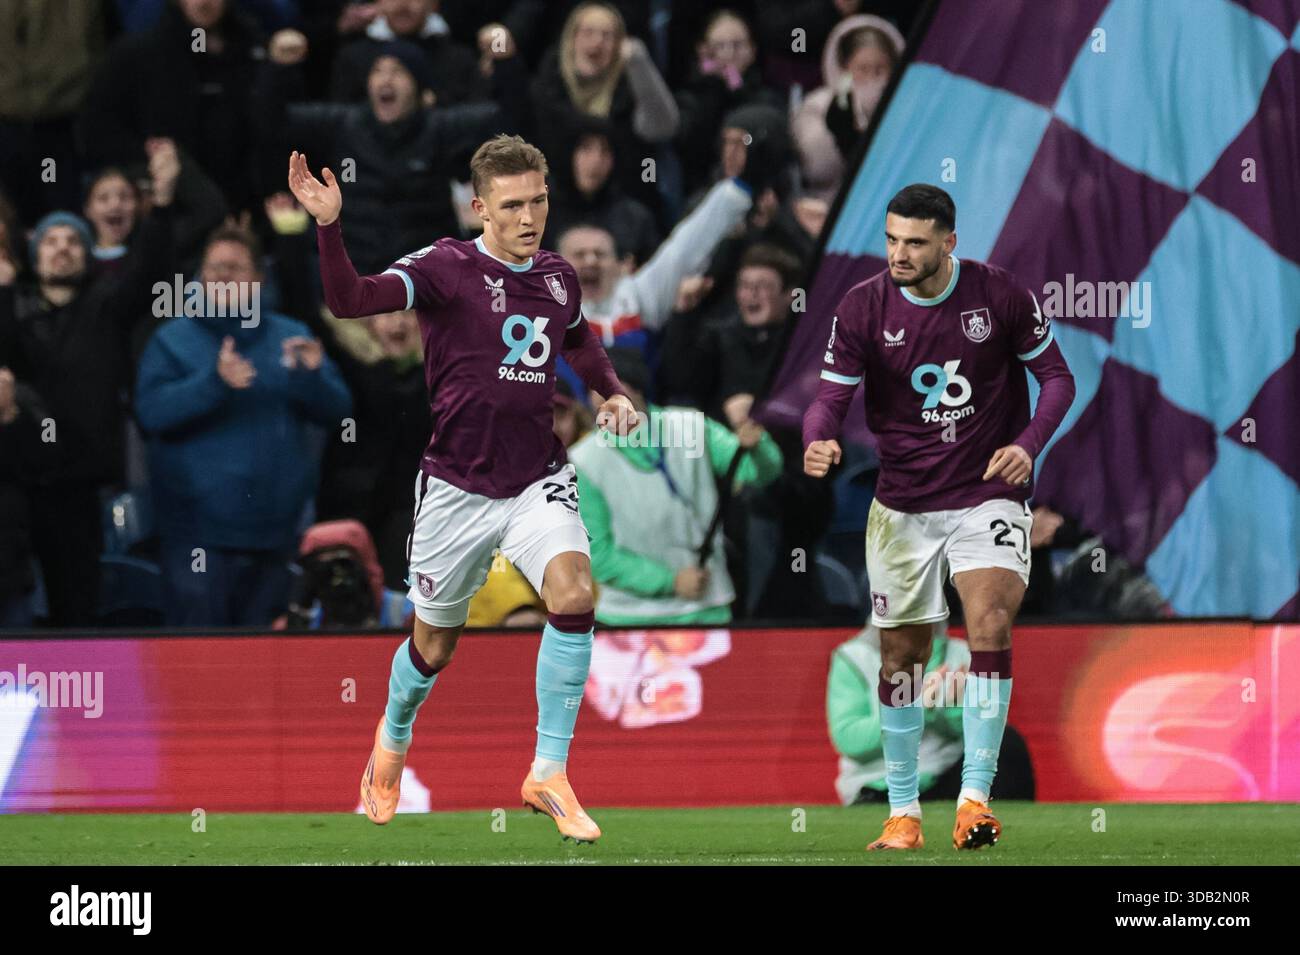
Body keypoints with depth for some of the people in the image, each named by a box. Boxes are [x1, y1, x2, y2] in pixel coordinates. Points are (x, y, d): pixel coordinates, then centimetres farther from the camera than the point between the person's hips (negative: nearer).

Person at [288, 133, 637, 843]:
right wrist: (328, 227, -42)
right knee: (434, 645, 11)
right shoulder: (446, 268, -11)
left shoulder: (559, 278, 4)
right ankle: (393, 738, 47)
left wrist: (612, 392, 13)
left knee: (573, 590, -25)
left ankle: (548, 775, -14)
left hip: (538, 480, 3)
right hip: (456, 486, -3)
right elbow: (350, 300, -28)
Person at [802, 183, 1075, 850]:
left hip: (987, 495, -2)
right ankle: (903, 813, 19)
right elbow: (832, 395, -5)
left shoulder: (1000, 295, -8)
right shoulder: (863, 308, -6)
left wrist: (1028, 445, -15)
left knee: (989, 627, -22)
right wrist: (817, 443, -28)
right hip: (903, 507, 2)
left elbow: (1056, 376, 2)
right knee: (901, 657, 6)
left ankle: (975, 797, -18)